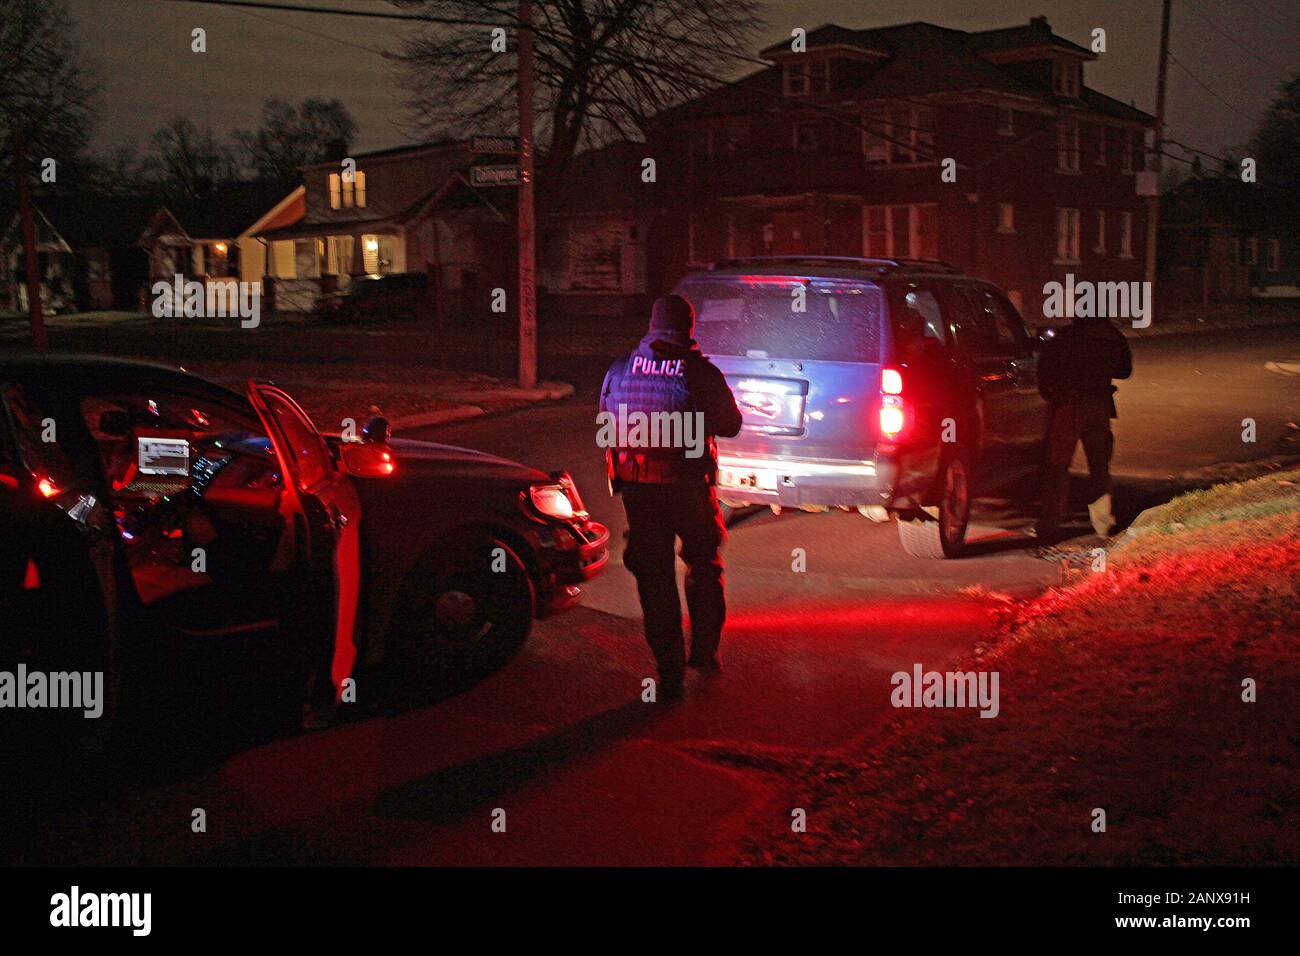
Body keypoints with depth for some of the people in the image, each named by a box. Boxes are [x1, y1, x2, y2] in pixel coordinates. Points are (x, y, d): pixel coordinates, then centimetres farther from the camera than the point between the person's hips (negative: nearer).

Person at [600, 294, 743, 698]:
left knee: (654, 577, 9)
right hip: (688, 486, -2)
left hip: (636, 488, 2)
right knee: (704, 564, 20)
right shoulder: (701, 373, -9)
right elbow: (730, 424, 2)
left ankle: (669, 672, 11)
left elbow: (605, 424, 9)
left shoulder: (620, 370, -1)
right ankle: (705, 650, 22)